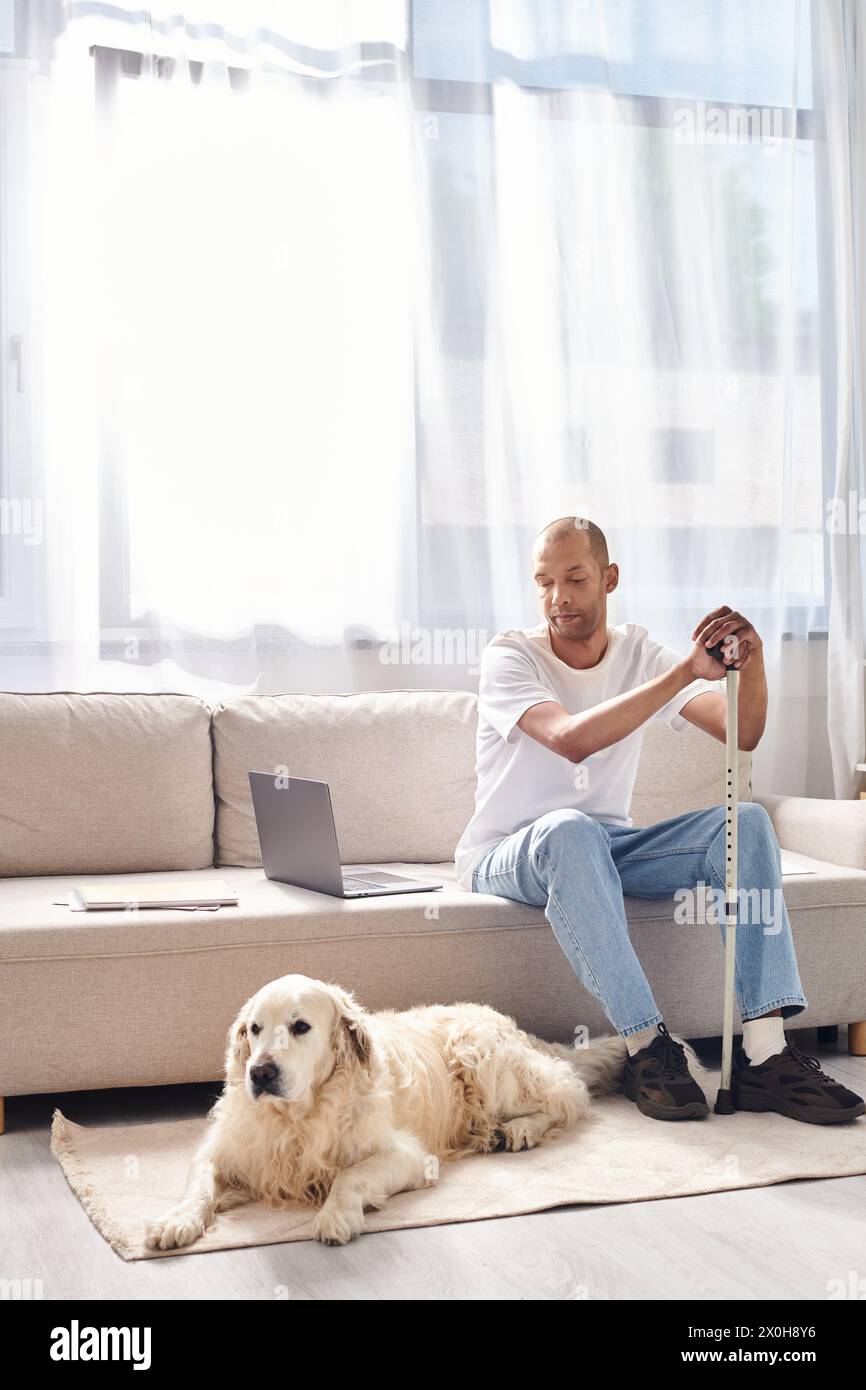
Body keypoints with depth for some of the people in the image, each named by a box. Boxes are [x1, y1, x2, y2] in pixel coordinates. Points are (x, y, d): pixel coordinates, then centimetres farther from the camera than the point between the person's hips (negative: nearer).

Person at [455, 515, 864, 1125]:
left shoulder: (640, 652, 3)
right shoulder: (509, 656, -11)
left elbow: (742, 734, -7)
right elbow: (570, 739, -31)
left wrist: (751, 661, -28)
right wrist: (685, 671, -33)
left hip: (608, 848, 5)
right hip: (508, 856, -5)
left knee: (747, 821, -17)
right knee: (570, 830, -40)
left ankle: (764, 1051, -27)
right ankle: (648, 1045, -35)